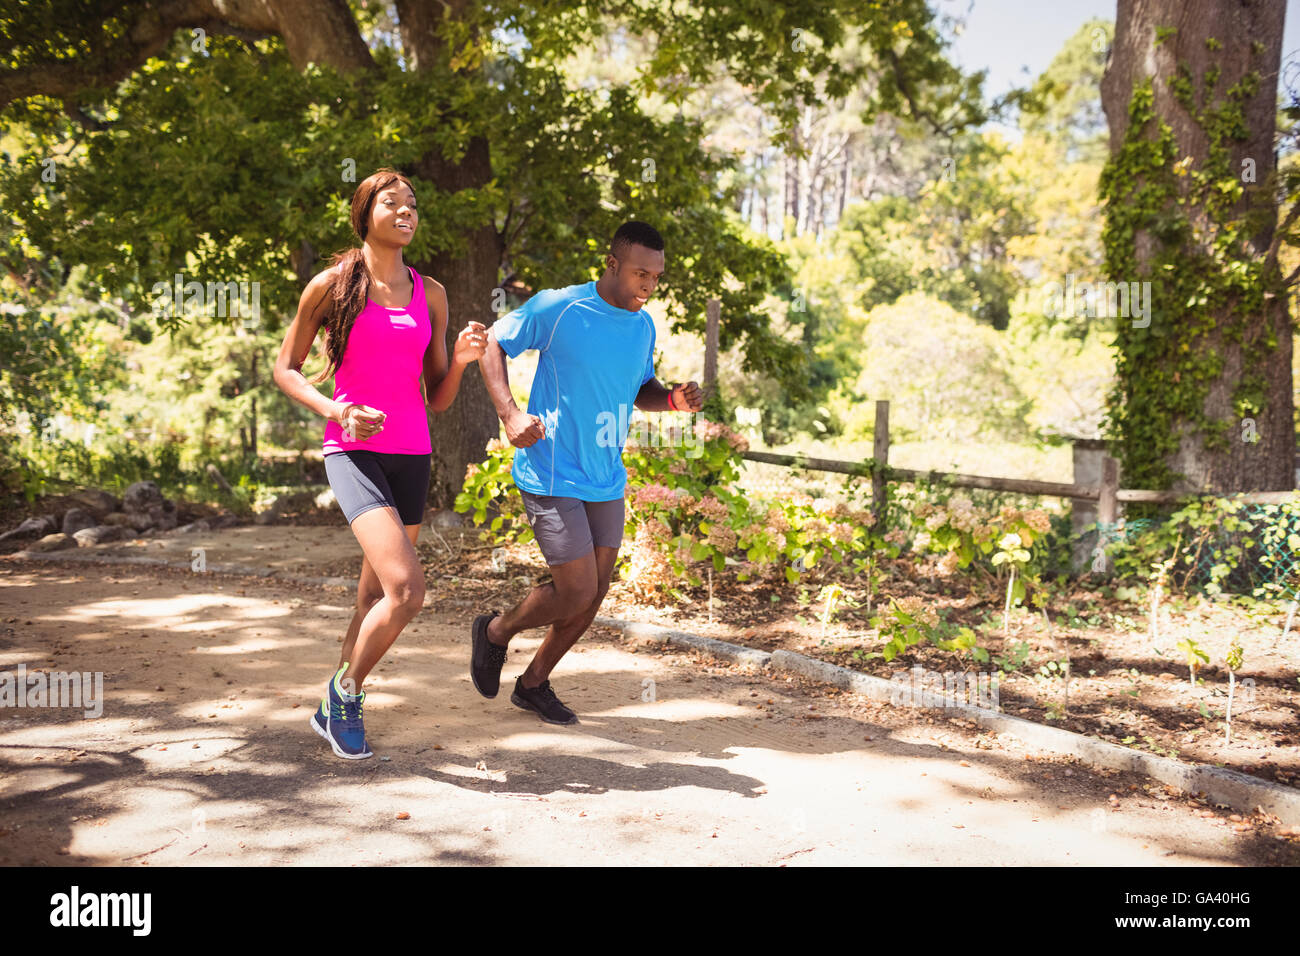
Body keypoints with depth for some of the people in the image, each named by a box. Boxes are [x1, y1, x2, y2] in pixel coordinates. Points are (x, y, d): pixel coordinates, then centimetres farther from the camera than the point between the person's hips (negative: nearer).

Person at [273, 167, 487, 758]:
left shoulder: (430, 296, 11)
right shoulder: (333, 285, -1)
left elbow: (438, 399, 13)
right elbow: (285, 369, 4)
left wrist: (462, 358, -7)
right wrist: (335, 411, -13)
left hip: (411, 454, 5)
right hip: (354, 451, -5)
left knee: (377, 597, 12)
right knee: (406, 589, -20)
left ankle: (335, 708, 32)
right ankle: (345, 692, 5)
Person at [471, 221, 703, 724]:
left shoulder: (644, 326, 7)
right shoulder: (558, 308, -13)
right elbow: (493, 343, -4)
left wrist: (674, 399, -2)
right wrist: (510, 413, -16)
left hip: (606, 481, 7)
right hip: (553, 478, -7)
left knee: (593, 594, 10)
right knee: (576, 591, -9)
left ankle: (534, 683, 30)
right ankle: (495, 631, 21)